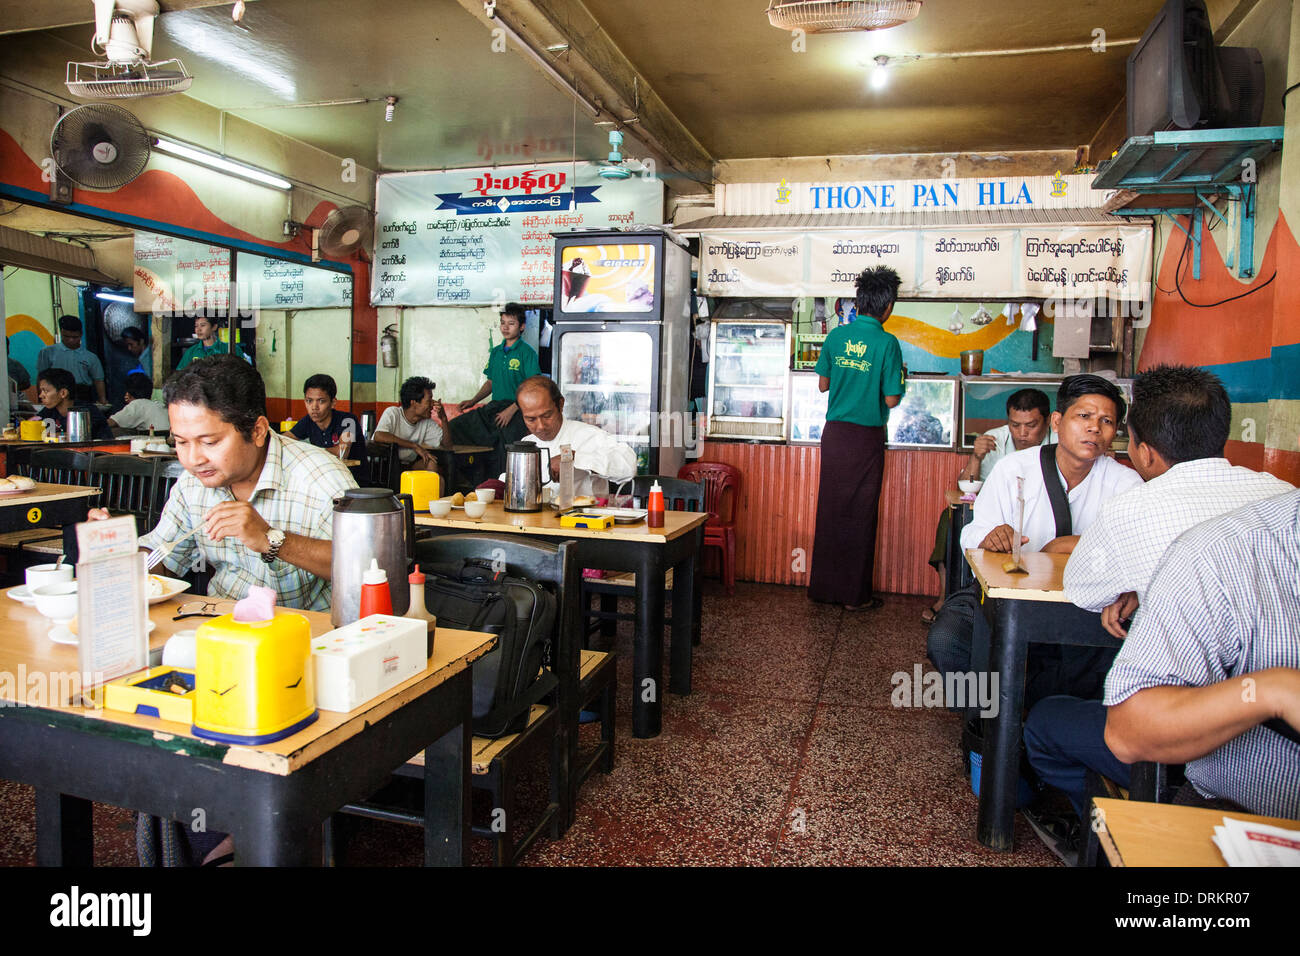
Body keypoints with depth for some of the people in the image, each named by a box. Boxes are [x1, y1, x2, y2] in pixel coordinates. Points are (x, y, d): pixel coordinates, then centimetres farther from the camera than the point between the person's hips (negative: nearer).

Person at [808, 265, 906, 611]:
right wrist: (901, 379, 9)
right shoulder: (887, 343, -11)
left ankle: (823, 586, 21)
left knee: (830, 508, 12)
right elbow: (891, 400, -10)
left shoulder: (836, 336, 2)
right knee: (859, 515, 5)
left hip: (834, 433, 4)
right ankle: (855, 595, 14)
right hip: (866, 438, -4)